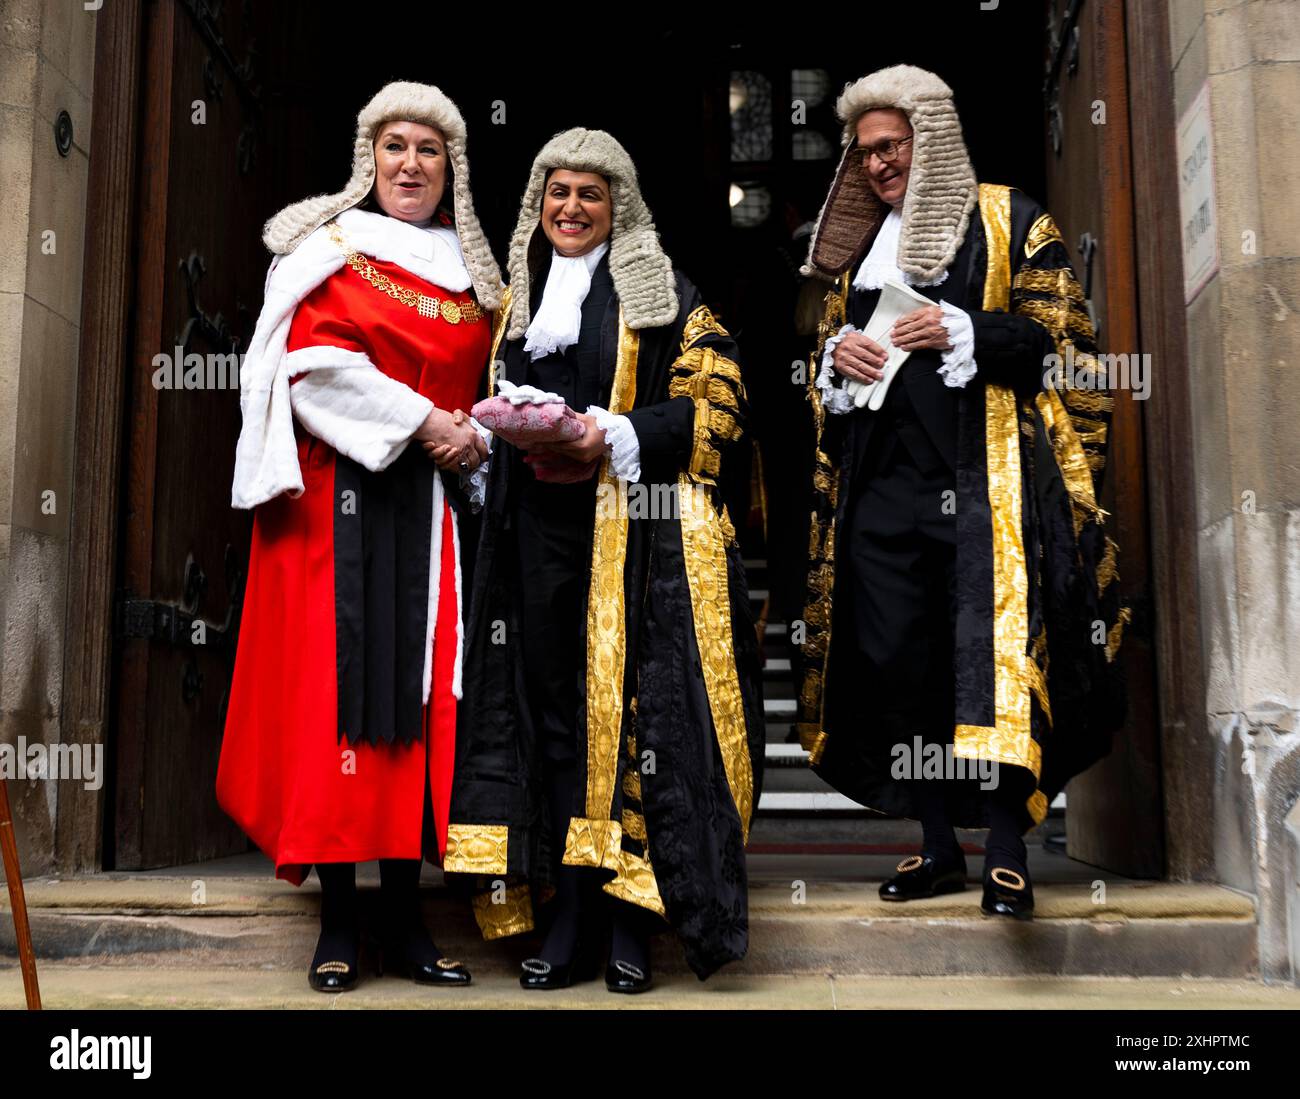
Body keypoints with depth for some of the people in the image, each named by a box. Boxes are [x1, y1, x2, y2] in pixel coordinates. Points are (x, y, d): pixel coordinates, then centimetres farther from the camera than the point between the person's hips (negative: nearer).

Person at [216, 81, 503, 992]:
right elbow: (313, 361, -8)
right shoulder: (327, 244, 6)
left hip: (431, 504, 4)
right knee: (339, 684, -6)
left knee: (422, 691, 1)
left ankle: (404, 921, 7)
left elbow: (488, 389, 17)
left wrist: (473, 439, -4)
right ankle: (338, 924, 1)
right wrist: (419, 420, -12)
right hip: (339, 492, -4)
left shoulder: (469, 272, 18)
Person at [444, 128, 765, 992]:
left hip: (635, 536, -4)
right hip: (540, 533, 5)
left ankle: (632, 925, 3)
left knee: (634, 711, -6)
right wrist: (524, 444, 5)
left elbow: (716, 402, -4)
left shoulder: (661, 292, 5)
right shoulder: (523, 296, 20)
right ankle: (571, 922, 11)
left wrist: (615, 437, -16)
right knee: (557, 713, 4)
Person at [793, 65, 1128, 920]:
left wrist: (962, 332, -14)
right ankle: (940, 847, 13)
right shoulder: (862, 245, 22)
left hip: (982, 479, -5)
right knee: (900, 662, 3)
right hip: (882, 481, 5)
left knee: (993, 654, -13)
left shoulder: (1010, 222, 6)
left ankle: (1007, 855, -7)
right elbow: (830, 345, 26)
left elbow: (1061, 340, -1)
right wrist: (837, 352, 3)